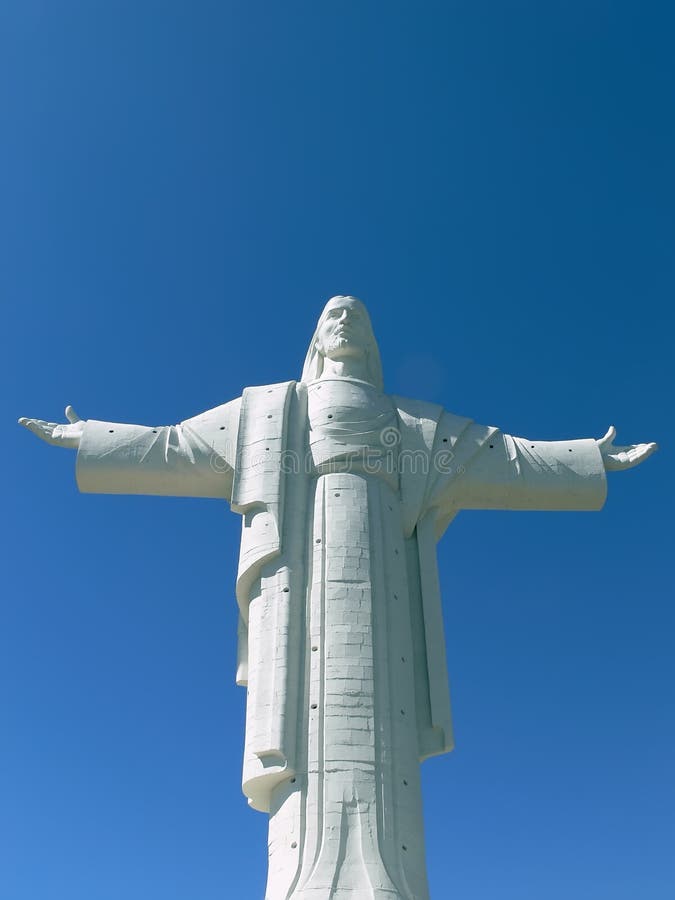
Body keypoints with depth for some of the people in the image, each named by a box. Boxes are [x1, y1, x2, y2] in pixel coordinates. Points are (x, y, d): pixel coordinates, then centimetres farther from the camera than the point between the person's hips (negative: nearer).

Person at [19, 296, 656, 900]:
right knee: (307, 722, -20)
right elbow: (172, 449, 29)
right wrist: (86, 440, 28)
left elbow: (507, 459, 28)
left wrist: (594, 460, 24)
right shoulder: (269, 410, 30)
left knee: (375, 724, -18)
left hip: (373, 560, 1)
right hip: (299, 561, 0)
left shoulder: (413, 425, 31)